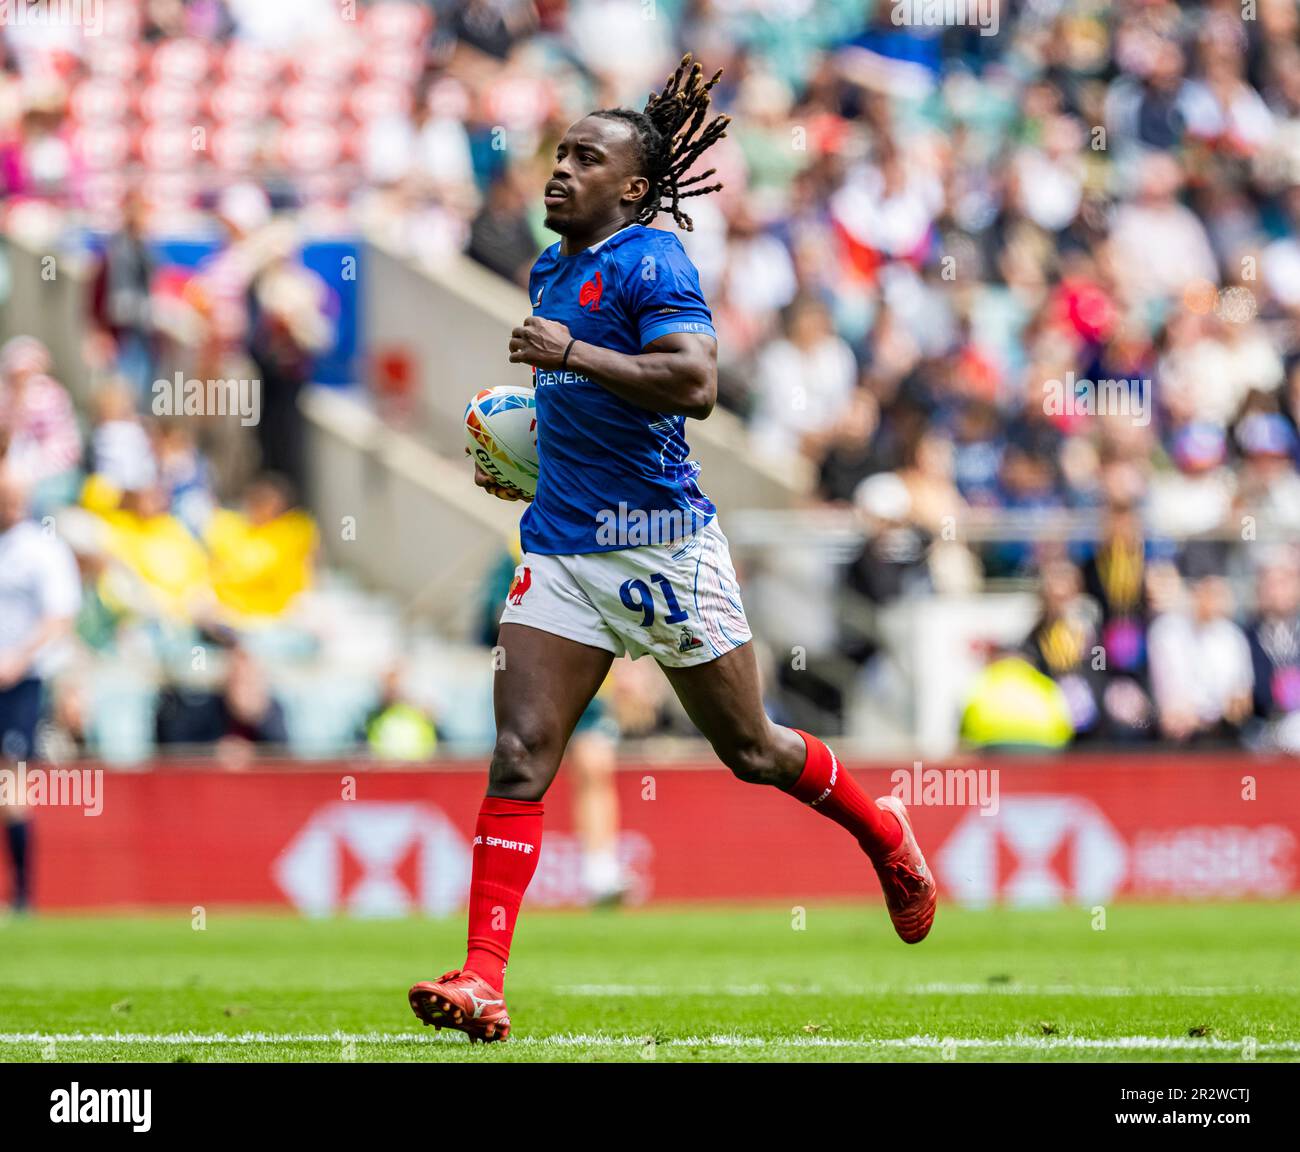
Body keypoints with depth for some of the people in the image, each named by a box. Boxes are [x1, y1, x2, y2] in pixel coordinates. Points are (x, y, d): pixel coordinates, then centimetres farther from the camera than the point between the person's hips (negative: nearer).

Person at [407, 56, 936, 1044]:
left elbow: (695, 381, -27)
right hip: (562, 546, 6)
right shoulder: (551, 269, 15)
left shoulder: (650, 260, -11)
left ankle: (886, 835, 38)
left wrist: (572, 354, -26)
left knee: (749, 749, 9)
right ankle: (482, 983, -16)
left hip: (661, 544, -6)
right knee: (520, 758, -9)